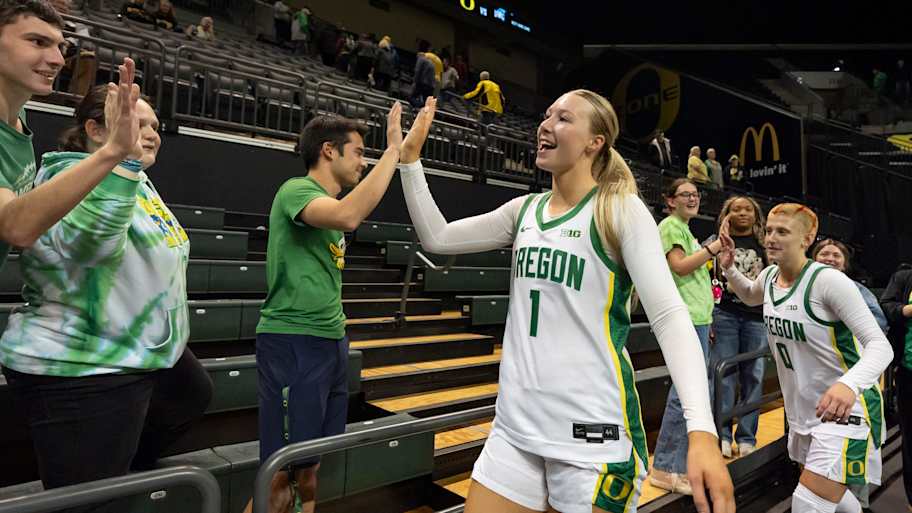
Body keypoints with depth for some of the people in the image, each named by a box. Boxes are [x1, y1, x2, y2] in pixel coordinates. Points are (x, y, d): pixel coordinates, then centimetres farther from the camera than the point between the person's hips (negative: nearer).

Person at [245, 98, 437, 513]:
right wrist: (393, 148, -27)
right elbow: (348, 216, -32)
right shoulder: (296, 190, -13)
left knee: (310, 469, 16)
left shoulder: (330, 199, 16)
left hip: (331, 342, 9)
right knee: (282, 477, -2)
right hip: (292, 343, -9)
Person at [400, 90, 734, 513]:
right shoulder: (525, 210, 8)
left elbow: (669, 315, -15)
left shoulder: (621, 209, -8)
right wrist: (409, 157, 6)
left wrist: (701, 429, -26)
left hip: (594, 433, -5)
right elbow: (437, 238, 10)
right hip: (516, 424, 5)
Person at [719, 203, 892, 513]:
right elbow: (750, 296, 24)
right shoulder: (769, 276, -1)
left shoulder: (829, 280, -23)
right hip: (801, 409, 8)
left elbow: (880, 345, -26)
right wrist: (729, 268, 4)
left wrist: (849, 385, -45)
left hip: (844, 409, -7)